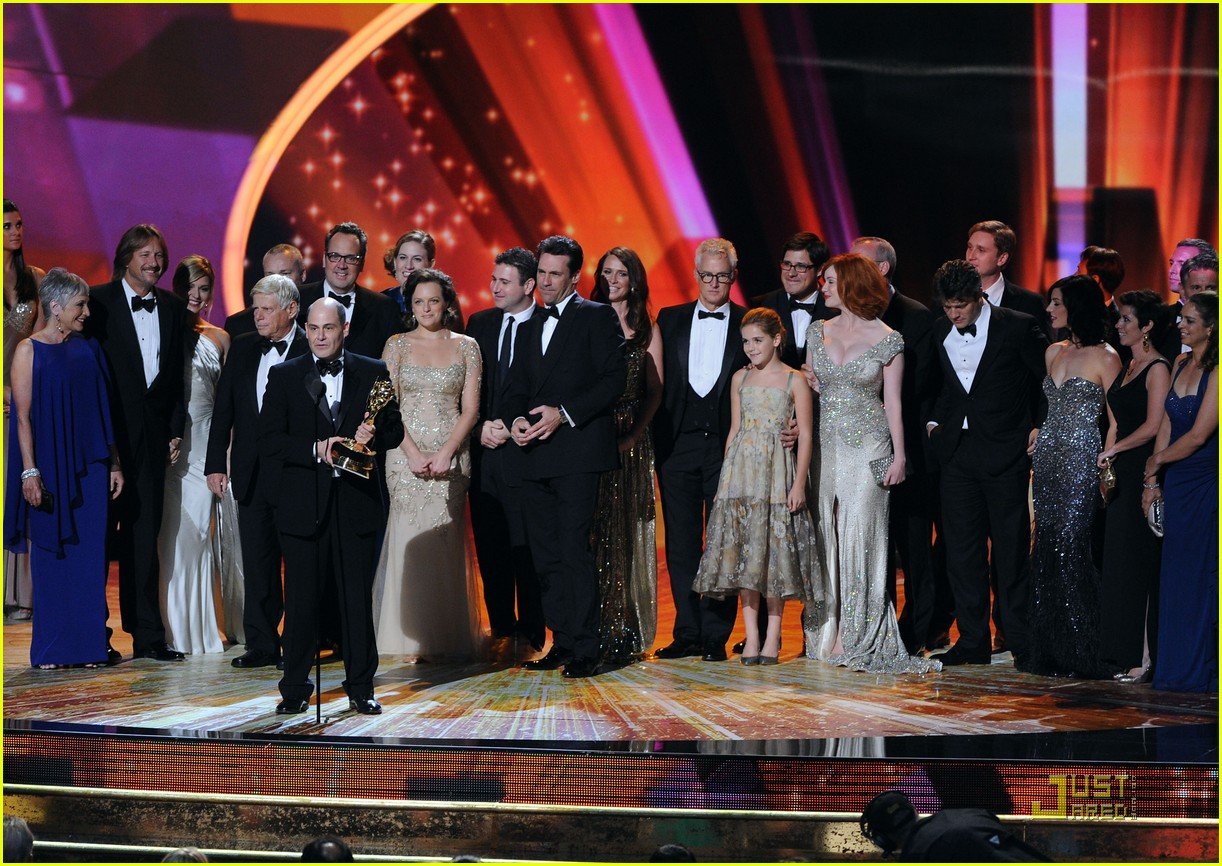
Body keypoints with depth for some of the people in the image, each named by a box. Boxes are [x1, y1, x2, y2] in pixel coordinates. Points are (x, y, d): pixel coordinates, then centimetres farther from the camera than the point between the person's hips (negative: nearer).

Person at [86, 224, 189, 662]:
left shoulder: (172, 308, 11)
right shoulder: (99, 302, -2)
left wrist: (176, 430, 6)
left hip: (152, 436, 4)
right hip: (107, 433, -4)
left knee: (145, 532, 6)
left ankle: (147, 636, 9)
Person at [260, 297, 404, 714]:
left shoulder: (373, 373, 8)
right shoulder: (284, 376, 5)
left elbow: (395, 429, 9)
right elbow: (270, 441, -2)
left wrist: (372, 438, -13)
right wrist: (317, 450, -15)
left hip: (357, 499, 1)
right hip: (303, 503, -1)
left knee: (358, 597, 4)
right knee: (301, 599, 2)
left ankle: (361, 687, 14)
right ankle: (295, 689, 13)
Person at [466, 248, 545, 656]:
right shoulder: (479, 324, 13)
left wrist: (511, 428, -12)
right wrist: (480, 428, -2)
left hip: (524, 451, -5)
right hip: (483, 452, 5)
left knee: (527, 547, -3)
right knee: (490, 547, 7)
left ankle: (531, 632, 6)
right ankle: (502, 628, 17)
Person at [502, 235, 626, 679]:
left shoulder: (597, 317, 1)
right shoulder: (530, 325, 21)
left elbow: (614, 378, -8)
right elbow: (516, 387, 20)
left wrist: (564, 413, -16)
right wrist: (515, 419, -2)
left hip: (578, 450, -7)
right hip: (536, 455, 7)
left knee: (575, 550, -11)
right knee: (546, 555, 7)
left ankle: (584, 650, -7)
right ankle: (561, 642, 14)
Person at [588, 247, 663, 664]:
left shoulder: (647, 329, 9)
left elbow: (655, 390, 5)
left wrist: (634, 434, -8)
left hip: (629, 441, 0)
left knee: (624, 531, 0)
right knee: (591, 531, -2)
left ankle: (623, 631, 3)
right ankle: (592, 629, 1)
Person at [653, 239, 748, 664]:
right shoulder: (670, 319, 10)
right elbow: (657, 382, 9)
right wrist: (656, 438, 0)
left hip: (727, 445, -2)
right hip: (677, 446, 2)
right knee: (681, 544, 6)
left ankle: (716, 636, 6)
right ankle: (687, 633, 13)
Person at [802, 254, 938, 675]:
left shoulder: (887, 339, -2)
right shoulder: (818, 332, 9)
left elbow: (892, 402, -1)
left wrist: (900, 455, -6)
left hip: (868, 449, -4)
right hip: (825, 446, 4)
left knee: (860, 536, -6)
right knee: (825, 537, 3)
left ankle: (855, 638, -2)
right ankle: (827, 631, 8)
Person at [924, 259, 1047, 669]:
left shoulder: (1017, 327, -6)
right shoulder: (939, 331, 8)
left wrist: (1040, 427, -2)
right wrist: (932, 421, 9)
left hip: (1004, 452, -4)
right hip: (957, 453, 4)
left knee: (1011, 550, 0)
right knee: (962, 550, 5)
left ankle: (1021, 642, 8)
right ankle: (972, 641, 13)